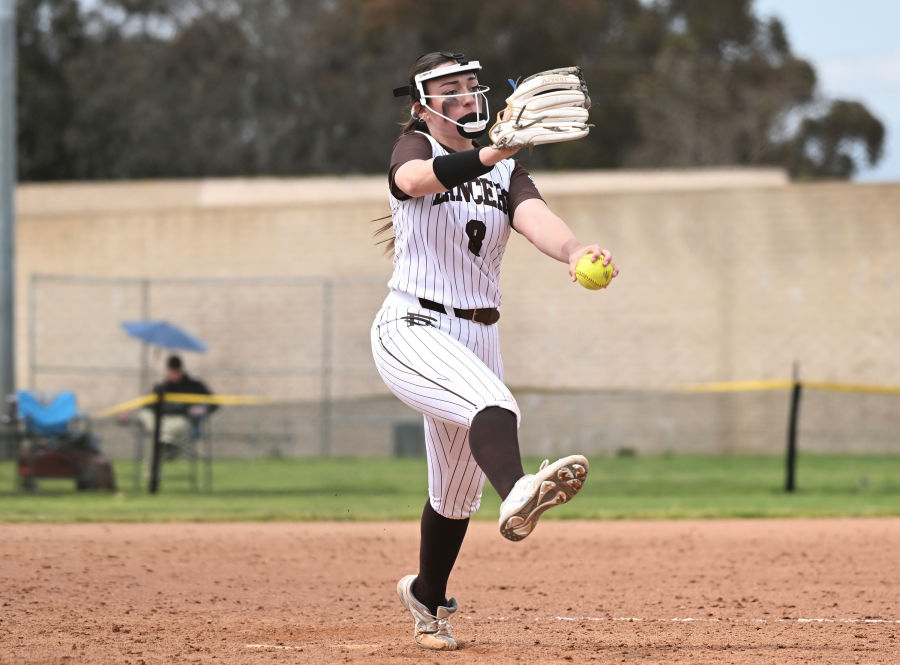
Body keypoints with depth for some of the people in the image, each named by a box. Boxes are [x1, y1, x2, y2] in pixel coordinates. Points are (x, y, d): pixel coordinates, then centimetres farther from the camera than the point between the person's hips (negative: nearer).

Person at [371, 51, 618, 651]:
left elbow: (535, 217, -11)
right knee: (492, 402, -37)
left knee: (456, 489, 14)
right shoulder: (414, 148, -1)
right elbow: (418, 179, -29)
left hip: (478, 334, 6)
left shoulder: (506, 170, 12)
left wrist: (573, 251, -35)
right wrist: (487, 156, -48)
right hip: (412, 327, -6)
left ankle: (428, 597, 39)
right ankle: (517, 495, -67)